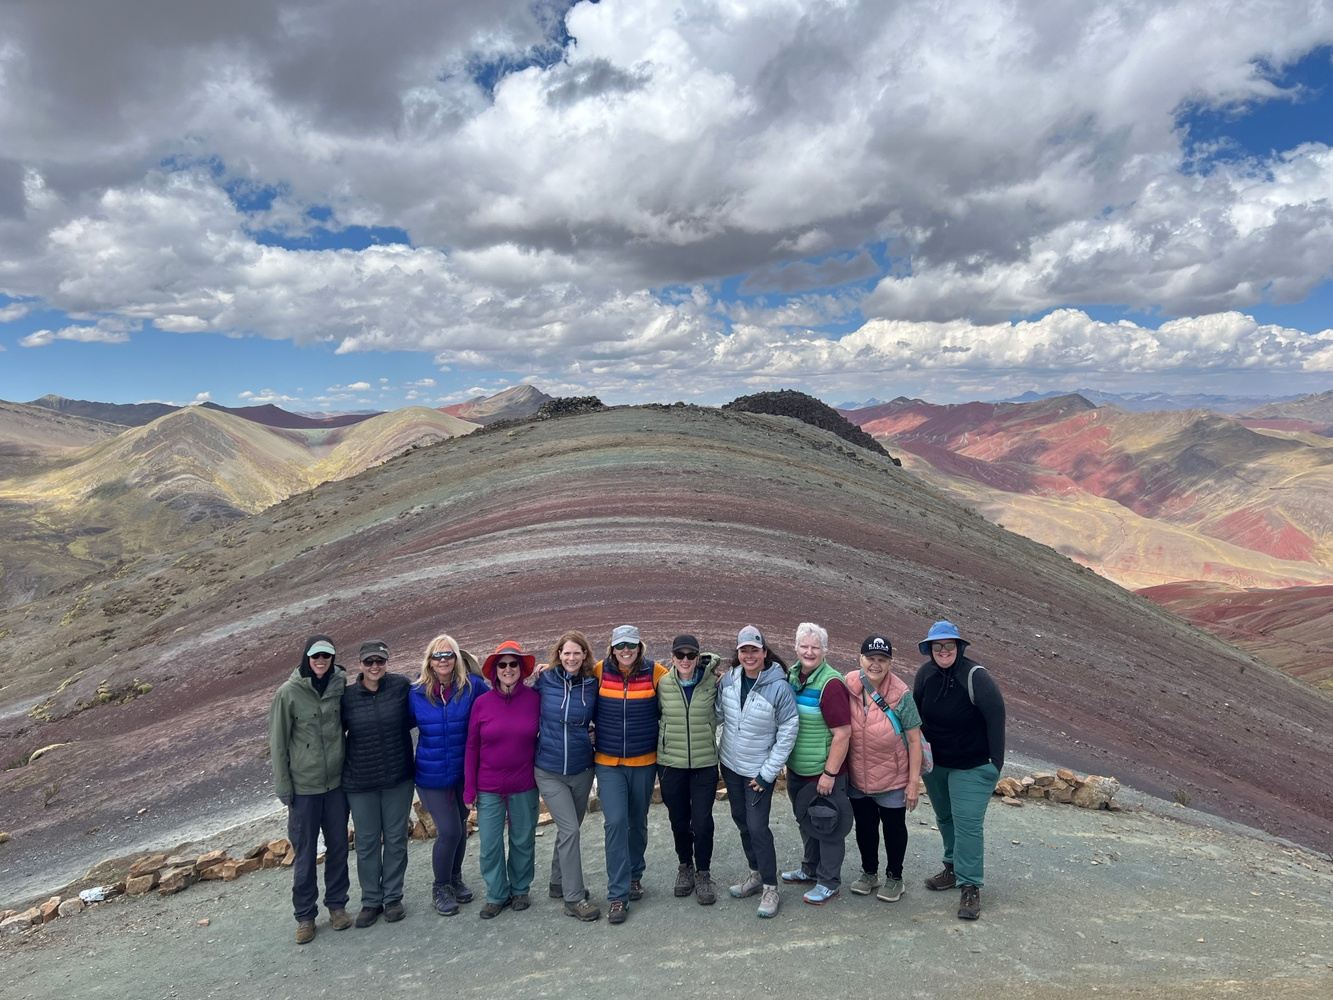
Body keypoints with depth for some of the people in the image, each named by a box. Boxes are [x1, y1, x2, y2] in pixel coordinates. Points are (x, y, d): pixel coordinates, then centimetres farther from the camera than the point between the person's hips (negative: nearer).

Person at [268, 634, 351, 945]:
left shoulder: (340, 686, -4)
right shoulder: (288, 693, -11)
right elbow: (278, 743, -6)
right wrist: (284, 787, -5)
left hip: (336, 782, 3)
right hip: (304, 786, -3)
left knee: (338, 846, 13)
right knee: (305, 854, 6)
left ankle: (337, 904, 30)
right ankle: (305, 915, 21)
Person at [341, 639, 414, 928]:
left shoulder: (401, 686, -9)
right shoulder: (347, 695, -7)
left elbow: (412, 718, 7)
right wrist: (338, 770, 4)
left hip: (398, 779, 0)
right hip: (360, 782, 0)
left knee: (395, 839, 11)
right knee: (367, 842, 11)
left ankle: (393, 898, 26)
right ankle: (371, 901, 26)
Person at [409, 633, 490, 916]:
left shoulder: (472, 686, -10)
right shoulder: (417, 692, -7)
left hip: (464, 772, 1)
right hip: (431, 775, -1)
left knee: (459, 827, 17)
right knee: (449, 831, -6)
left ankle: (455, 878, 41)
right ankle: (440, 888, 19)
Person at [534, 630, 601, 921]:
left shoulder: (592, 684, -2)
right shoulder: (544, 681, -7)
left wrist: (594, 733, -4)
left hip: (582, 770, 3)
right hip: (549, 771, -3)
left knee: (569, 829, 16)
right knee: (570, 830, -8)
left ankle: (560, 883, 35)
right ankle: (574, 898, 2)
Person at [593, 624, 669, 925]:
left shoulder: (655, 672, -8)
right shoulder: (599, 671, -6)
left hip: (644, 762, 1)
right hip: (608, 763, -1)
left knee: (638, 822, 15)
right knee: (615, 823, -9)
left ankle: (634, 875, 37)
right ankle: (618, 895, -1)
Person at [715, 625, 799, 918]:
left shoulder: (779, 687, -21)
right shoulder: (728, 679, -7)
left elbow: (788, 732, -15)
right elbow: (717, 713, 9)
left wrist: (767, 773, -13)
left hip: (759, 770, -5)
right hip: (730, 764, 6)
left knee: (757, 826, -7)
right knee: (741, 821, 17)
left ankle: (770, 888, 9)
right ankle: (756, 873, 35)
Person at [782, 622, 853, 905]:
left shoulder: (830, 684, -22)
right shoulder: (792, 675, 2)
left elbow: (842, 733, -22)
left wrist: (829, 774, -21)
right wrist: (787, 761, 15)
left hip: (823, 774, -8)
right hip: (796, 770, 8)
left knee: (827, 827, 7)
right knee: (806, 821, 23)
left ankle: (829, 882, 22)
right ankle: (810, 869, 41)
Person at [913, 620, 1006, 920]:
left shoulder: (975, 676, -23)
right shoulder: (925, 673, -6)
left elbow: (995, 714, -20)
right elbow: (916, 713, 6)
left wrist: (995, 761, -16)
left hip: (972, 766, -6)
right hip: (935, 761, 6)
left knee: (967, 823, -9)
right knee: (945, 818, 19)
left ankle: (970, 886, 1)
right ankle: (953, 867, 38)